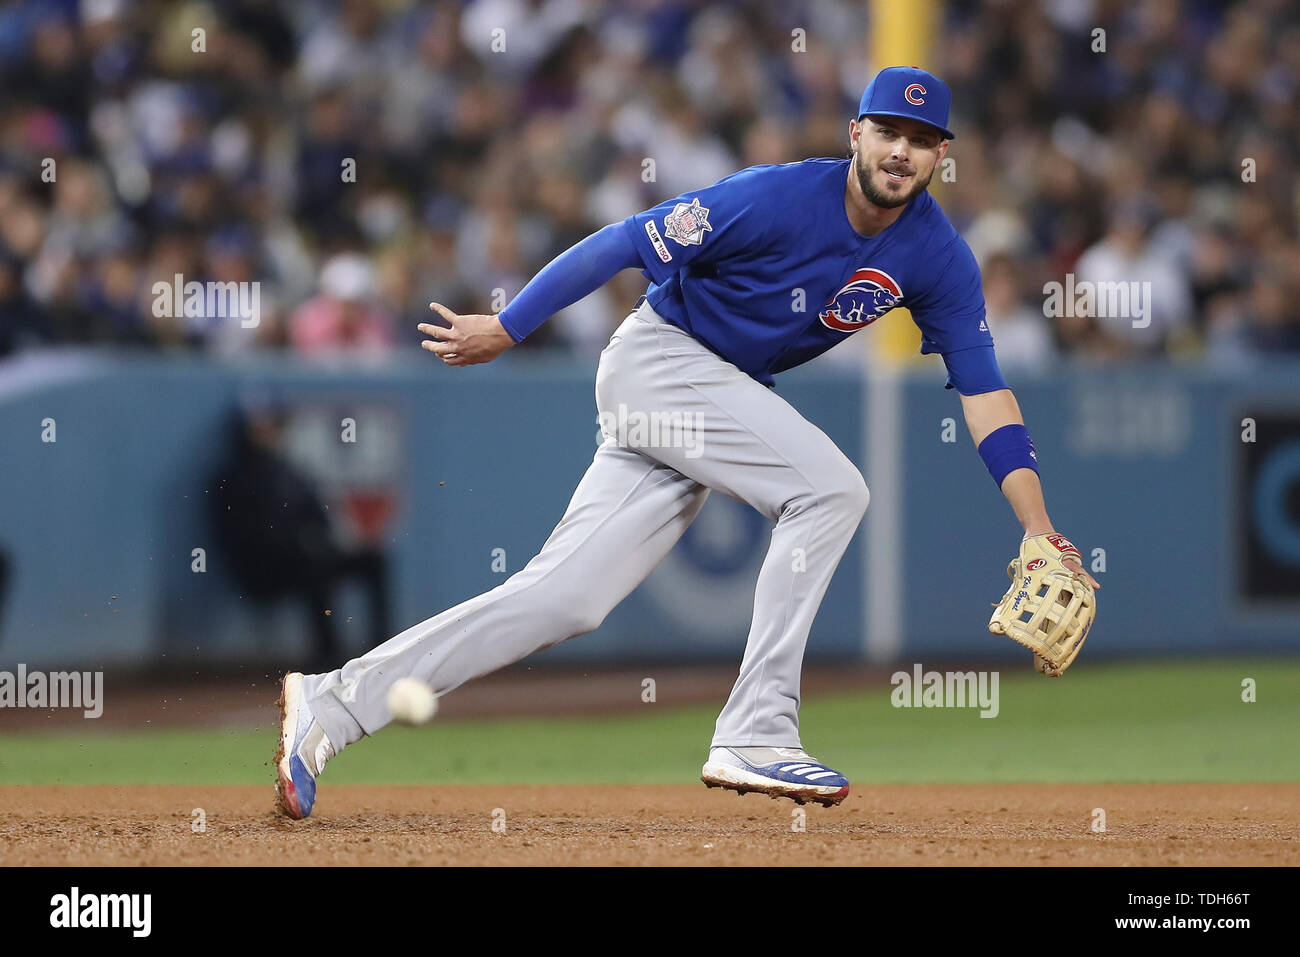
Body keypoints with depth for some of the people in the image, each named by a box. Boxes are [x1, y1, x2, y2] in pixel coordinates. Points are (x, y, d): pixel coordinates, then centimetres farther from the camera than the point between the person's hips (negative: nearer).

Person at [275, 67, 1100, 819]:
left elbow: (985, 393, -4)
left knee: (565, 600, -2)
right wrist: (506, 329, -17)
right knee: (829, 486, -23)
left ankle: (335, 702, -2)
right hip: (659, 360, -6)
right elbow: (628, 242, -18)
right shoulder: (779, 199, -22)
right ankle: (755, 736, -20)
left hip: (728, 394, 6)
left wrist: (1040, 531, -13)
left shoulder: (939, 258, -4)